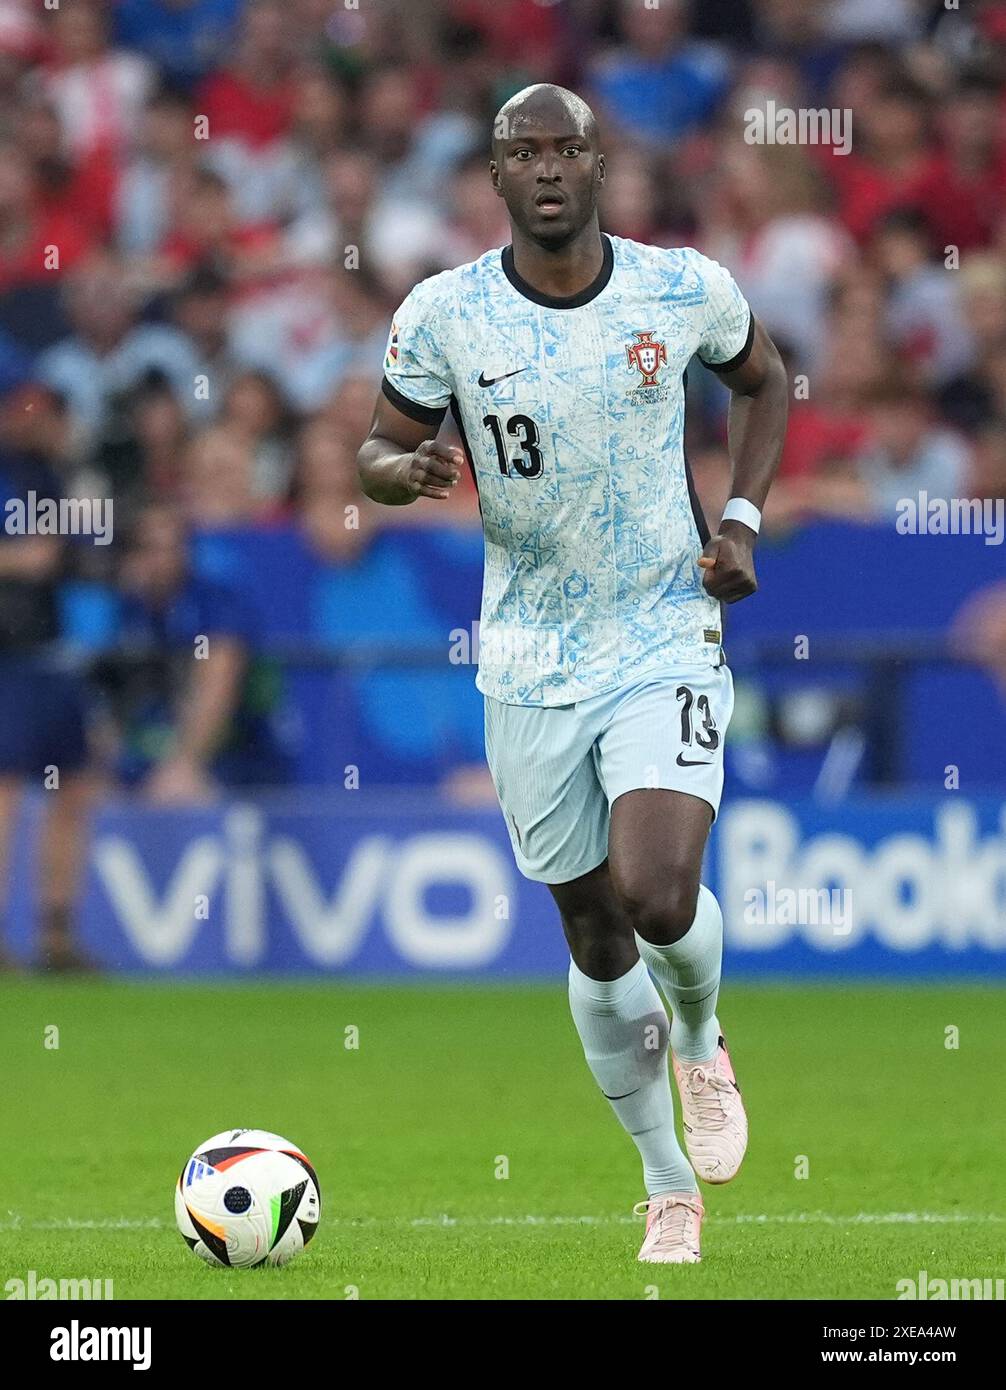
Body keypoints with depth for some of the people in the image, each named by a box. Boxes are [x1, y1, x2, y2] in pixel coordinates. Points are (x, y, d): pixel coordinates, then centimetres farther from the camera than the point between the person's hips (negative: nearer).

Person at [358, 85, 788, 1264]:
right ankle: (669, 1189, 27)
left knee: (657, 895, -22)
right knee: (598, 942, 9)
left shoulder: (687, 291, -7)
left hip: (666, 643, -2)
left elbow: (762, 382, 12)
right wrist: (410, 470, -20)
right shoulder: (441, 315, -8)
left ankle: (700, 1040, 14)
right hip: (530, 668, 2)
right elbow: (378, 448, 4)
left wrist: (742, 520, -1)